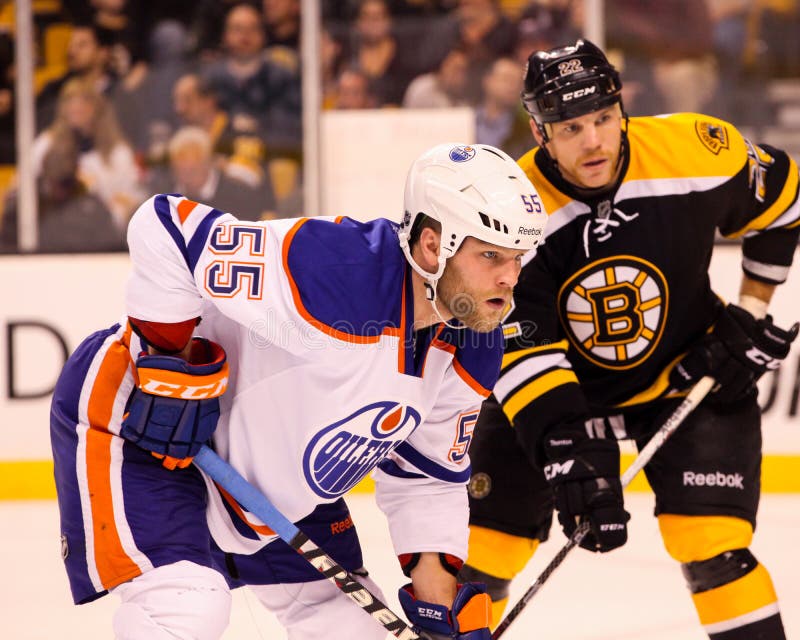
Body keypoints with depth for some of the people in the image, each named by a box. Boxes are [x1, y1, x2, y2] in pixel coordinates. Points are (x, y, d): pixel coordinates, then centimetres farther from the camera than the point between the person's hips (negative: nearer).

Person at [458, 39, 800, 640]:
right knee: (484, 541, -1)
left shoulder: (697, 152, -23)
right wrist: (569, 461, -39)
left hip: (686, 373, 0)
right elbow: (520, 353, -29)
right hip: (562, 385, 1)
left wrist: (752, 314, -3)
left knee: (711, 543, -17)